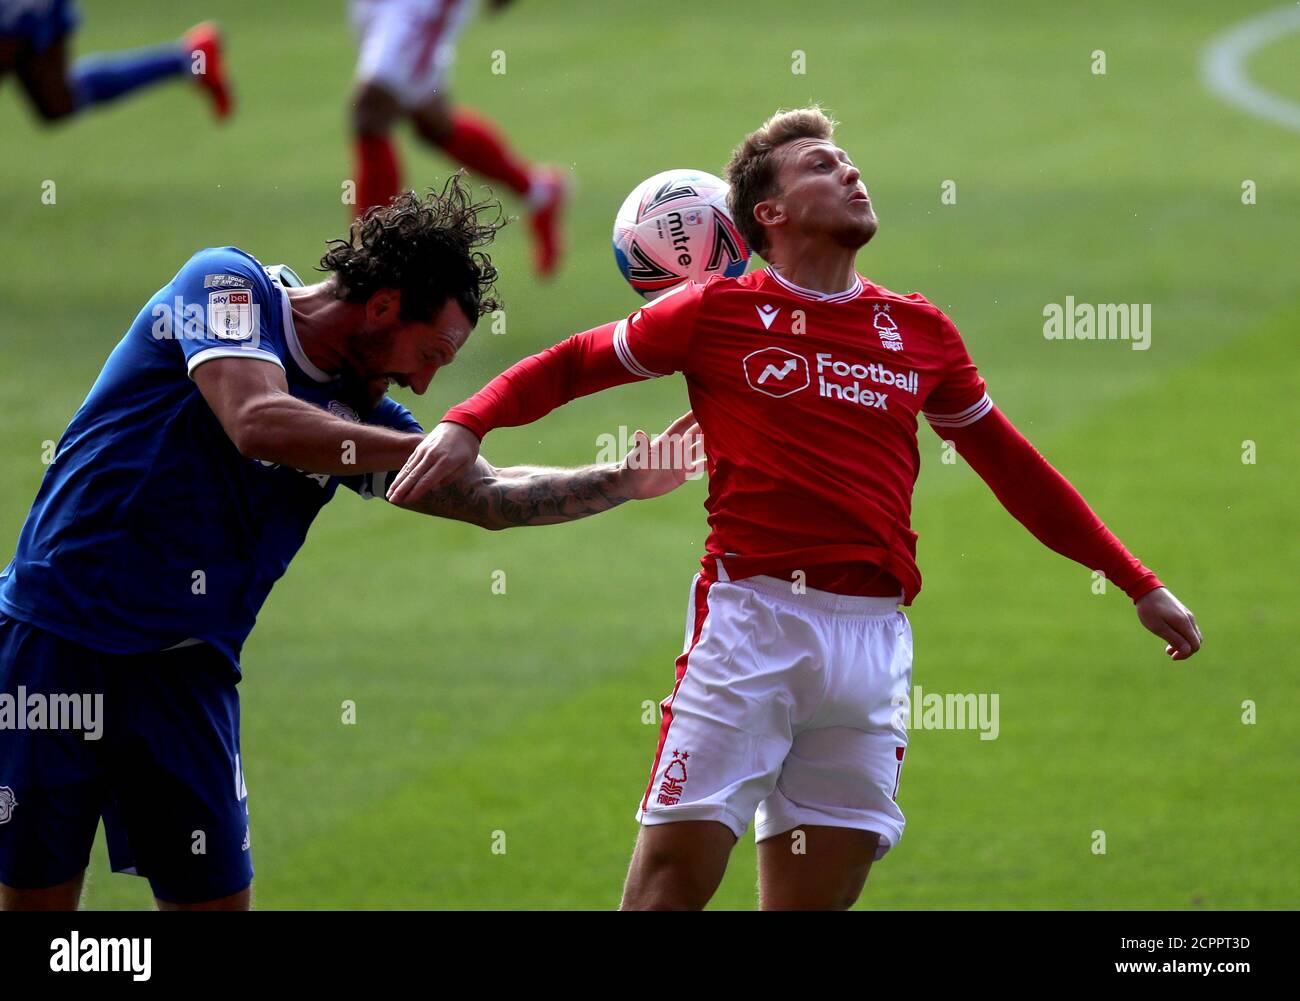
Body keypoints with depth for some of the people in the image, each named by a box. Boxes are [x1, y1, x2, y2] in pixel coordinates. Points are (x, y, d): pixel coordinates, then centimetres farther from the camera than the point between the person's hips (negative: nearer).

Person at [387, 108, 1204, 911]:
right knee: (676, 869, -11)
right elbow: (569, 366, 12)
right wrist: (466, 425, -6)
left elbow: (1012, 467, 21)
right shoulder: (717, 314, 4)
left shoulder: (919, 331, 13)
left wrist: (1138, 584, 23)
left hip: (872, 638, 3)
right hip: (750, 614, -3)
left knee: (817, 895, 3)